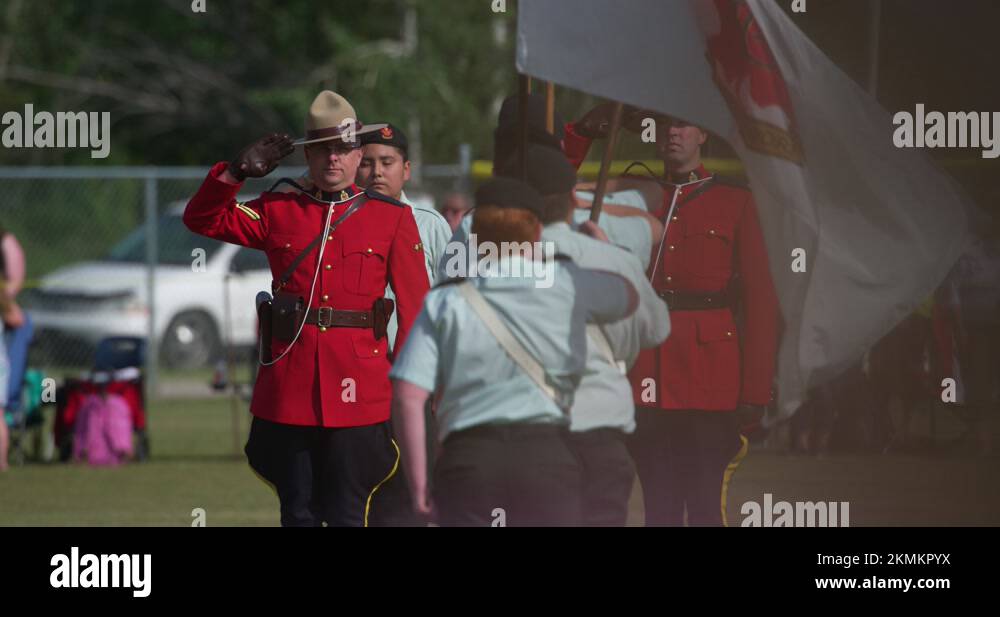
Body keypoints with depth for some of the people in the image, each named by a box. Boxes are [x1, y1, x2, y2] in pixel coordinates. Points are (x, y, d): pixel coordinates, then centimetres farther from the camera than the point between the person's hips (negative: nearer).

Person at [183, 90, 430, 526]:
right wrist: (238, 172, -4)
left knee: (348, 516, -1)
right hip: (288, 389, 2)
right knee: (297, 514, 6)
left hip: (357, 391, -2)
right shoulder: (278, 212, 10)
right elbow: (202, 219, 12)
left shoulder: (393, 218, 5)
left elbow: (415, 308, 4)